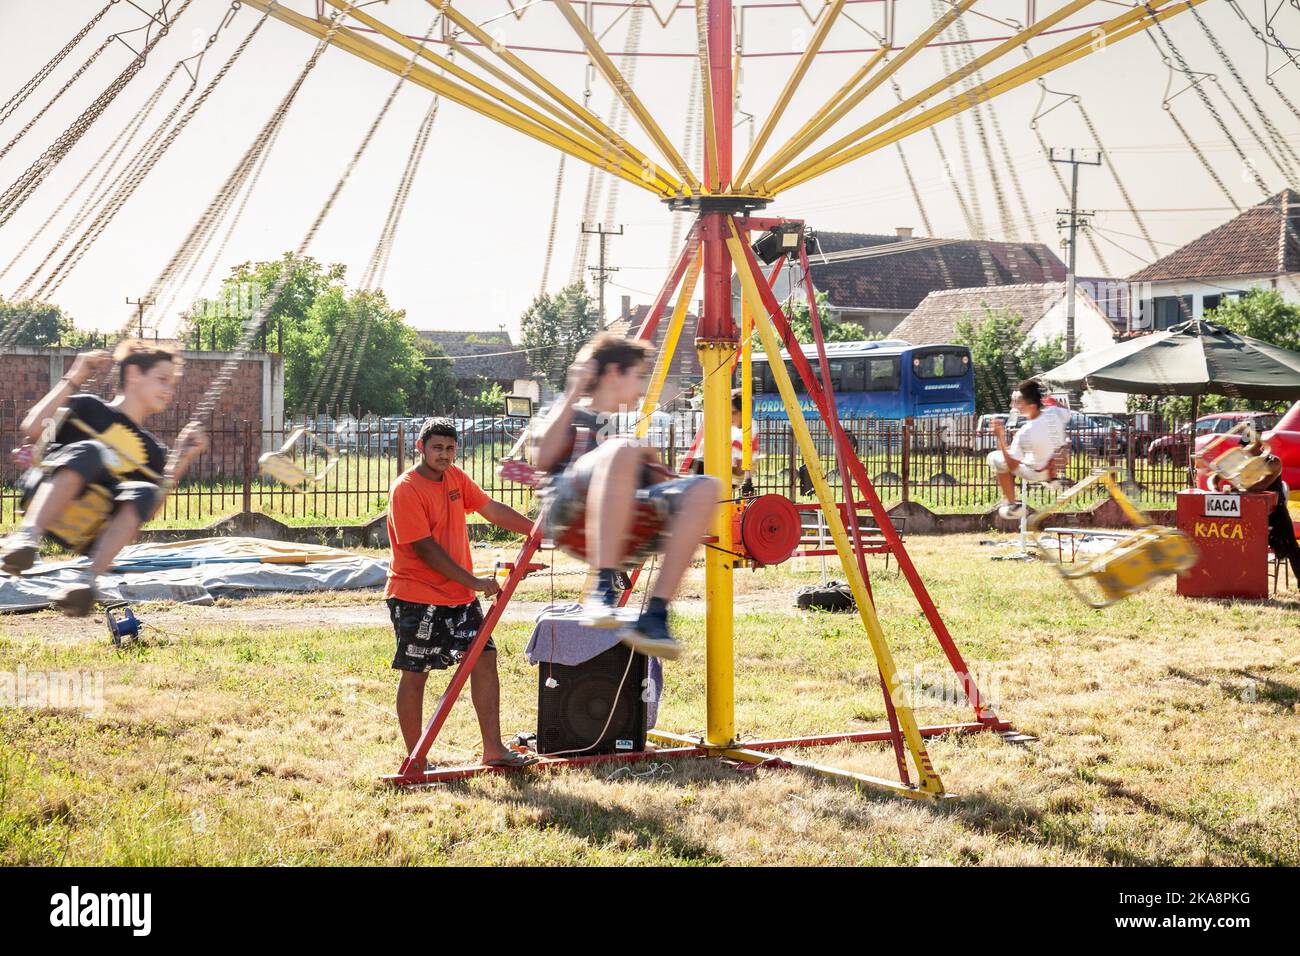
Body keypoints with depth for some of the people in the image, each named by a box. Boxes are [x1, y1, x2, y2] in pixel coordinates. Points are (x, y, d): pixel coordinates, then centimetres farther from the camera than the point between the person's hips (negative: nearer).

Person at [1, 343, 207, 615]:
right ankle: (27, 536, -51)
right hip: (44, 501, -3)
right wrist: (72, 380, -3)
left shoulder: (153, 450, 24)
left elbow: (147, 509, 11)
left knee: (144, 492, -24)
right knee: (89, 451, -29)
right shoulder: (90, 409, 12)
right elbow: (32, 429, -4)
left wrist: (181, 461, 7)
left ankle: (87, 579, -44)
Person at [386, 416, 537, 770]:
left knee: (485, 657, 0)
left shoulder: (456, 478, 8)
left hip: (460, 595, 7)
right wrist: (473, 582, -21)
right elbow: (426, 549, -20)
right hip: (417, 598, -7)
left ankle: (493, 749, 5)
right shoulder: (406, 489, -16)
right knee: (414, 674, 0)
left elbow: (493, 509, 12)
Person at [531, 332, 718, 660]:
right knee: (624, 450, -34)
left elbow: (663, 487, 28)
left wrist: (651, 459, 11)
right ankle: (602, 592, -42)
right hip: (570, 514, -4)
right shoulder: (570, 414, 25)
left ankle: (655, 614, -34)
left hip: (631, 536, 5)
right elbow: (543, 459, 2)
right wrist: (573, 395, 5)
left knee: (703, 487, -23)